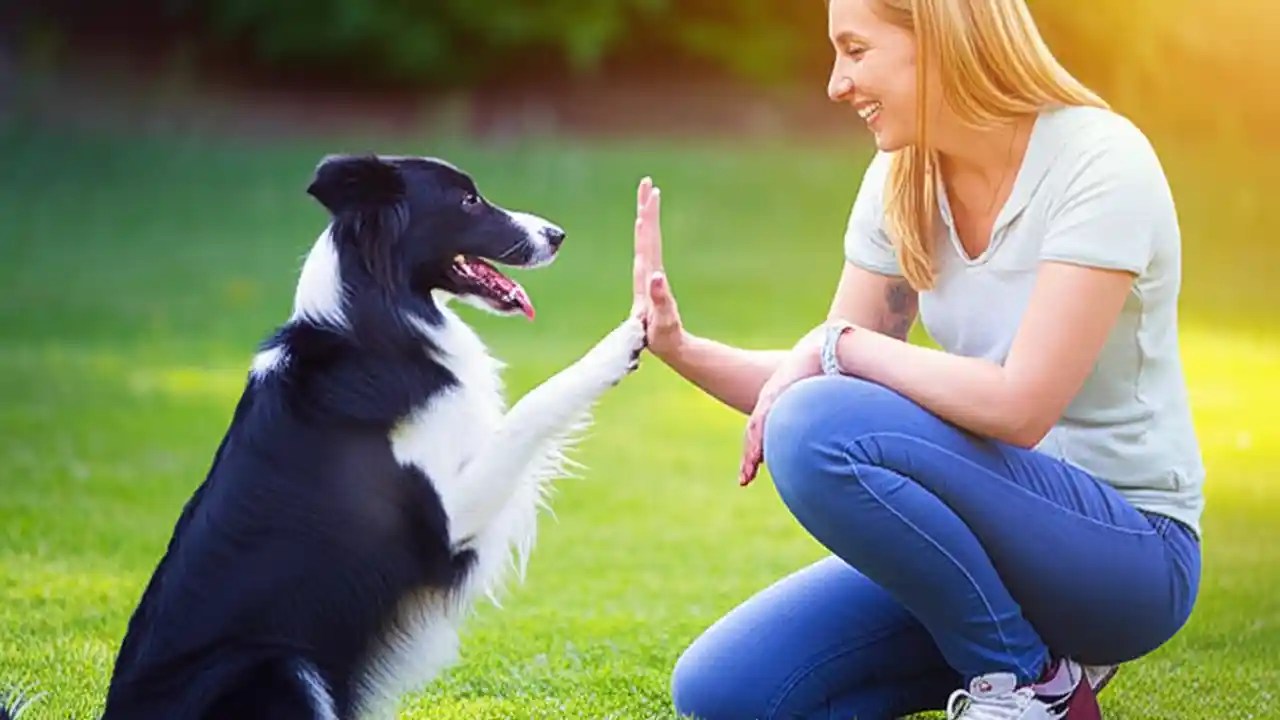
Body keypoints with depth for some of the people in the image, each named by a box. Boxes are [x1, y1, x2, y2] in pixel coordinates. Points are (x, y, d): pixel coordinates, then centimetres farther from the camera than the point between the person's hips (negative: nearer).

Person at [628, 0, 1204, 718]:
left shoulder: (1100, 164, -18)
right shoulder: (903, 179, 2)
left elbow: (1018, 408, -26)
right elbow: (811, 374, 6)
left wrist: (837, 344, -19)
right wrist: (682, 348, -11)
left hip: (1128, 549, -7)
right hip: (1000, 525, 7)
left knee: (820, 430, -29)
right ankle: (1003, 650, 10)